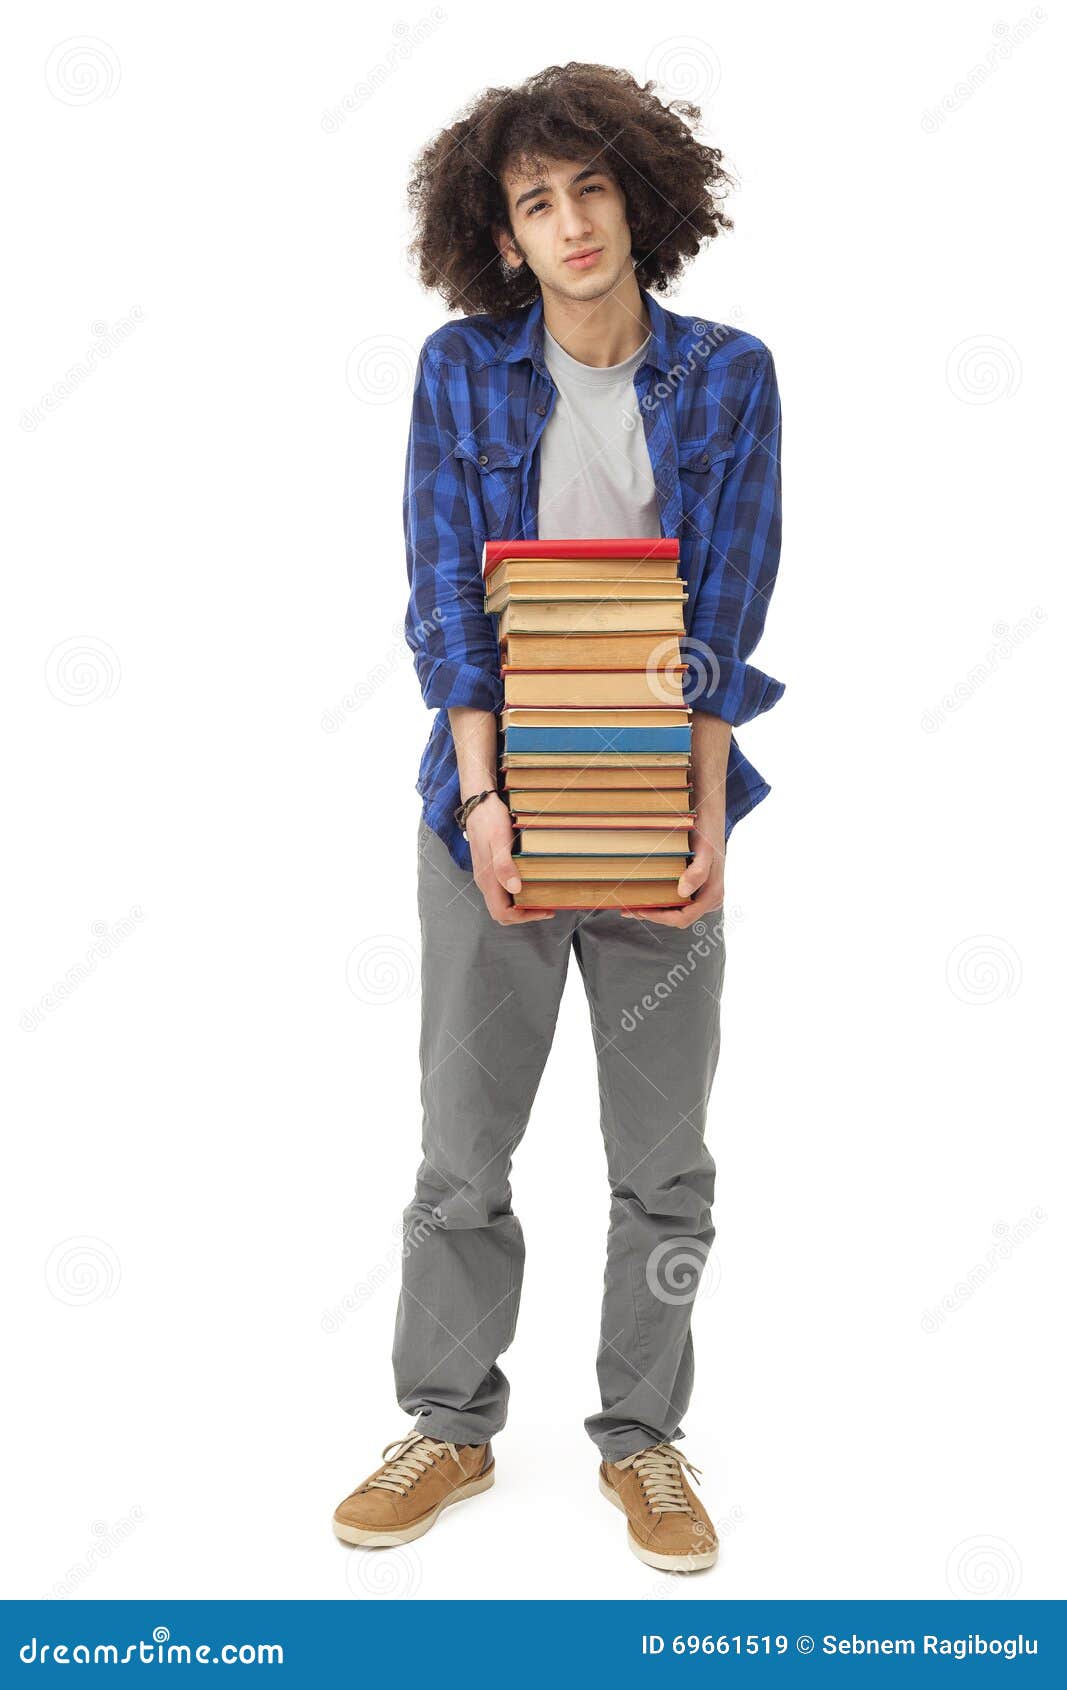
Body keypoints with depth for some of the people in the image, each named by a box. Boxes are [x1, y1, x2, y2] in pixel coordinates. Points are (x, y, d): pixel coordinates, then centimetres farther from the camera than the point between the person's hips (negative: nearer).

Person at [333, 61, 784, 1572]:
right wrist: (484, 796, -14)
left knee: (665, 1162, 8)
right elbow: (446, 595, -4)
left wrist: (703, 819, -12)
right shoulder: (463, 368, 1)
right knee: (464, 1148, 8)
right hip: (493, 798, 0)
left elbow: (726, 613, -4)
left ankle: (641, 1437, 28)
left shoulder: (727, 376, 0)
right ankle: (452, 1425, 28)